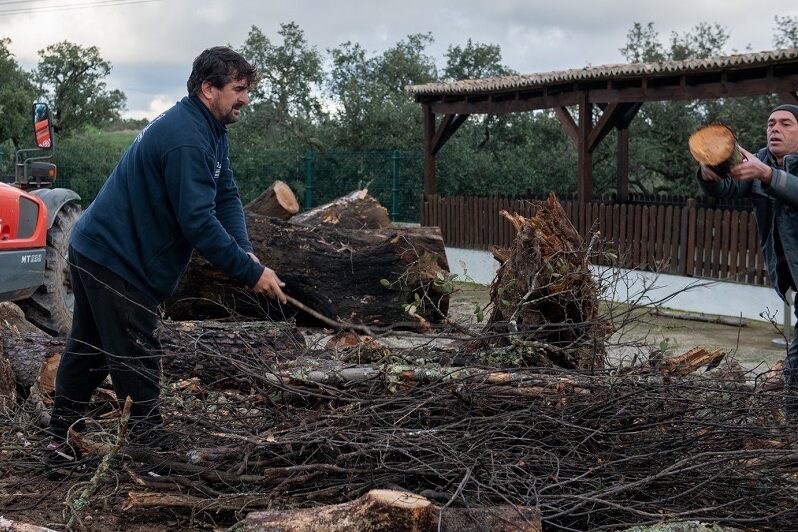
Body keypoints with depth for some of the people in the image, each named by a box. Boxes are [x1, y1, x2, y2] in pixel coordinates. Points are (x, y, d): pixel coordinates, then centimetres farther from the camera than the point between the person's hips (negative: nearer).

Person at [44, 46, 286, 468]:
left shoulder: (210, 130, 8)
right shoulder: (186, 138, -25)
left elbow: (226, 195, 5)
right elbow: (198, 220, -30)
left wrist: (244, 251, -11)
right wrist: (250, 272, -25)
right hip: (118, 263, -11)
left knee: (88, 350, 19)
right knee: (137, 361, -2)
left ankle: (62, 442, 31)